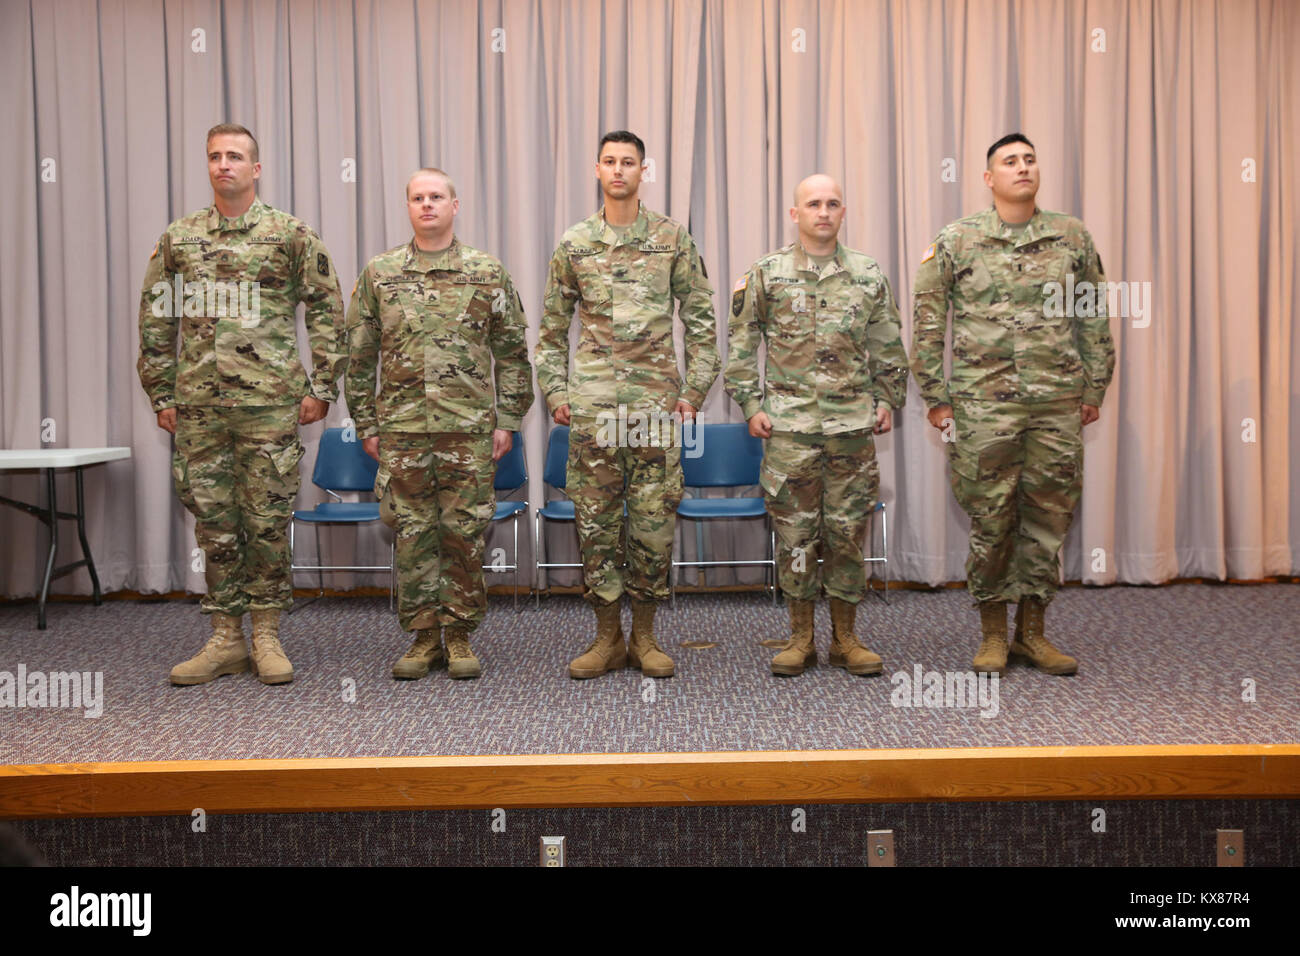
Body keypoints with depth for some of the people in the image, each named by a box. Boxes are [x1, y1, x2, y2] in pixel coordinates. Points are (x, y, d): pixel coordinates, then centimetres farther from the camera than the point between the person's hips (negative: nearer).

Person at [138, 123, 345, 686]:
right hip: (198, 406, 3)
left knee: (268, 521, 2)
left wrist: (321, 386, -3)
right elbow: (156, 321, 14)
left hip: (270, 403, -3)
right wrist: (161, 394, 9)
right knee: (214, 522, 7)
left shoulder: (291, 235, 3)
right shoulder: (177, 239, 11)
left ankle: (266, 638, 14)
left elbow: (326, 312, 2)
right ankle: (225, 639, 18)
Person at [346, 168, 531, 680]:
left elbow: (511, 352, 7)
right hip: (401, 429, 1)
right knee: (412, 534, 5)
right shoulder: (378, 274, 8)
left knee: (465, 533, 2)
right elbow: (359, 355, 10)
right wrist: (366, 423, 6)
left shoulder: (488, 273, 6)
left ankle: (460, 635, 15)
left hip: (470, 426, -1)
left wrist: (507, 419, 1)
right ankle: (424, 636, 16)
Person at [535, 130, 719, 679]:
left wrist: (695, 389, 0)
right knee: (595, 517, 2)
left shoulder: (672, 238, 7)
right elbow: (552, 328, 13)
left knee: (654, 518, 2)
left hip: (656, 400, 0)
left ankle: (645, 635, 15)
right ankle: (607, 637, 14)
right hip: (593, 402, 1)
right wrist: (554, 392, 5)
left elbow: (701, 320, 7)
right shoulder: (574, 244, 9)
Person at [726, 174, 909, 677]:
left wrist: (888, 399, 11)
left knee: (848, 531, 6)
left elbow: (888, 346, 16)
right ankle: (801, 637, 16)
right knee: (795, 531, 3)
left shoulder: (868, 275, 9)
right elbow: (741, 343, 5)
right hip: (789, 425, -1)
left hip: (853, 423, 2)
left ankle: (845, 637, 18)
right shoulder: (767, 273, 4)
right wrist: (750, 404, -1)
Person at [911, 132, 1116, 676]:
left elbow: (1095, 320, 14)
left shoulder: (1073, 238, 9)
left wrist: (1094, 391, 10)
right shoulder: (956, 241, 1)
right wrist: (935, 398, -1)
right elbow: (927, 324, 1)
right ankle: (993, 634, 19)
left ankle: (1032, 631, 22)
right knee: (991, 521, 3)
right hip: (983, 405, -3)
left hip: (1057, 406, 3)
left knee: (1049, 518, 7)